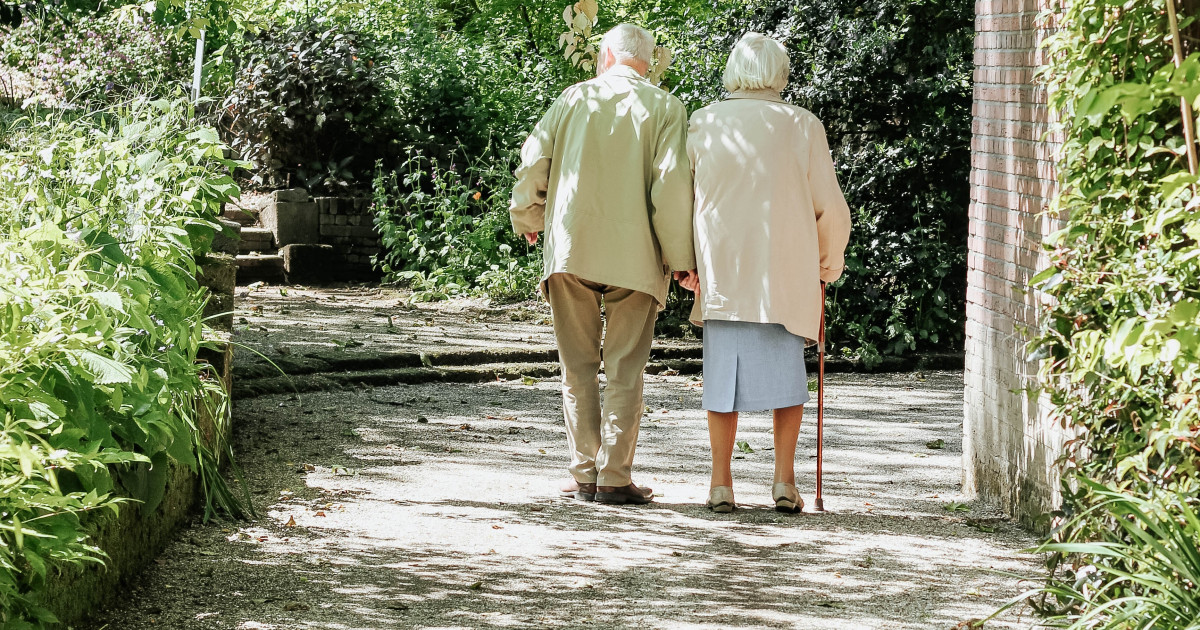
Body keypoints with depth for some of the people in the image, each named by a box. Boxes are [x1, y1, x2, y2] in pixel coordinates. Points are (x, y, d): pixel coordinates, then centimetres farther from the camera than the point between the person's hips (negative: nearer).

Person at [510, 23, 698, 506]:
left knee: (578, 367, 9)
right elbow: (671, 183, -9)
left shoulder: (574, 98, 6)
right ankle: (615, 478, 0)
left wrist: (528, 220, 21)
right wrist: (682, 257, -4)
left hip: (569, 248, 2)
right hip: (635, 255, -1)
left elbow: (532, 162, 4)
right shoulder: (664, 108, 0)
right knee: (624, 370, 3)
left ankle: (584, 475, 8)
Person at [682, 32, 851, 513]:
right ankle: (784, 478, 2)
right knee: (786, 371, 10)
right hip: (786, 272, -1)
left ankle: (721, 483, 5)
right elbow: (830, 207, 2)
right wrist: (829, 263, 17)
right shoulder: (802, 125, 0)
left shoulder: (704, 124, 2)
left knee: (724, 371, 7)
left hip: (720, 270, 1)